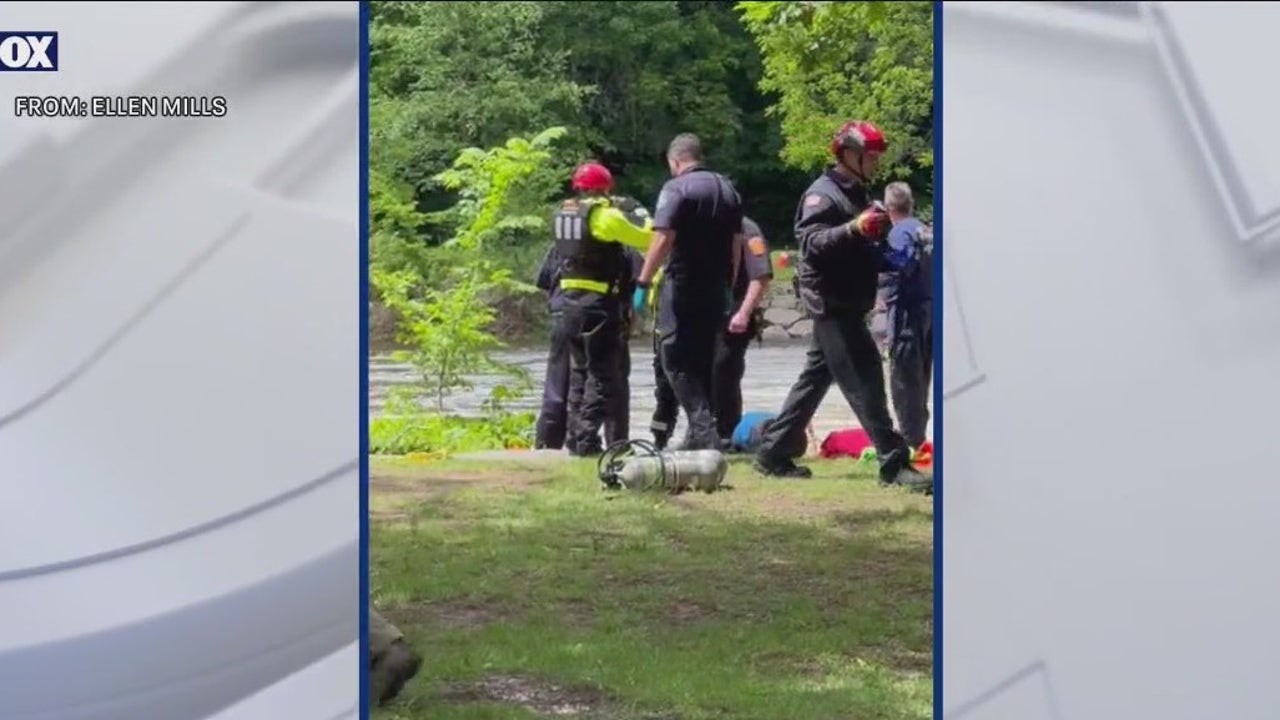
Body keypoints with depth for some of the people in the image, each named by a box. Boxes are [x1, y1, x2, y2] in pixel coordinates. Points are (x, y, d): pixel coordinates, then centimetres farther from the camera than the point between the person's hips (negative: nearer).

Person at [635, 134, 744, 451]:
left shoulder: (676, 189, -9)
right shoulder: (727, 190, 13)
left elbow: (662, 241, -18)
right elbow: (736, 246, 16)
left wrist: (643, 282, -14)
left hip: (683, 285, -7)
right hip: (716, 289, 7)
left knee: (676, 359, -2)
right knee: (705, 359, 13)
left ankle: (703, 428, -14)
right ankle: (701, 434, 14)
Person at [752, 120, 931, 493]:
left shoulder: (857, 194, 19)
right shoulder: (823, 194, -11)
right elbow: (810, 241, -26)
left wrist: (878, 234, 11)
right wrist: (853, 228, -38)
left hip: (847, 304, 10)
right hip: (831, 303, -10)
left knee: (815, 378, 14)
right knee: (865, 379, -12)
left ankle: (773, 454, 21)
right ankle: (894, 464, -14)